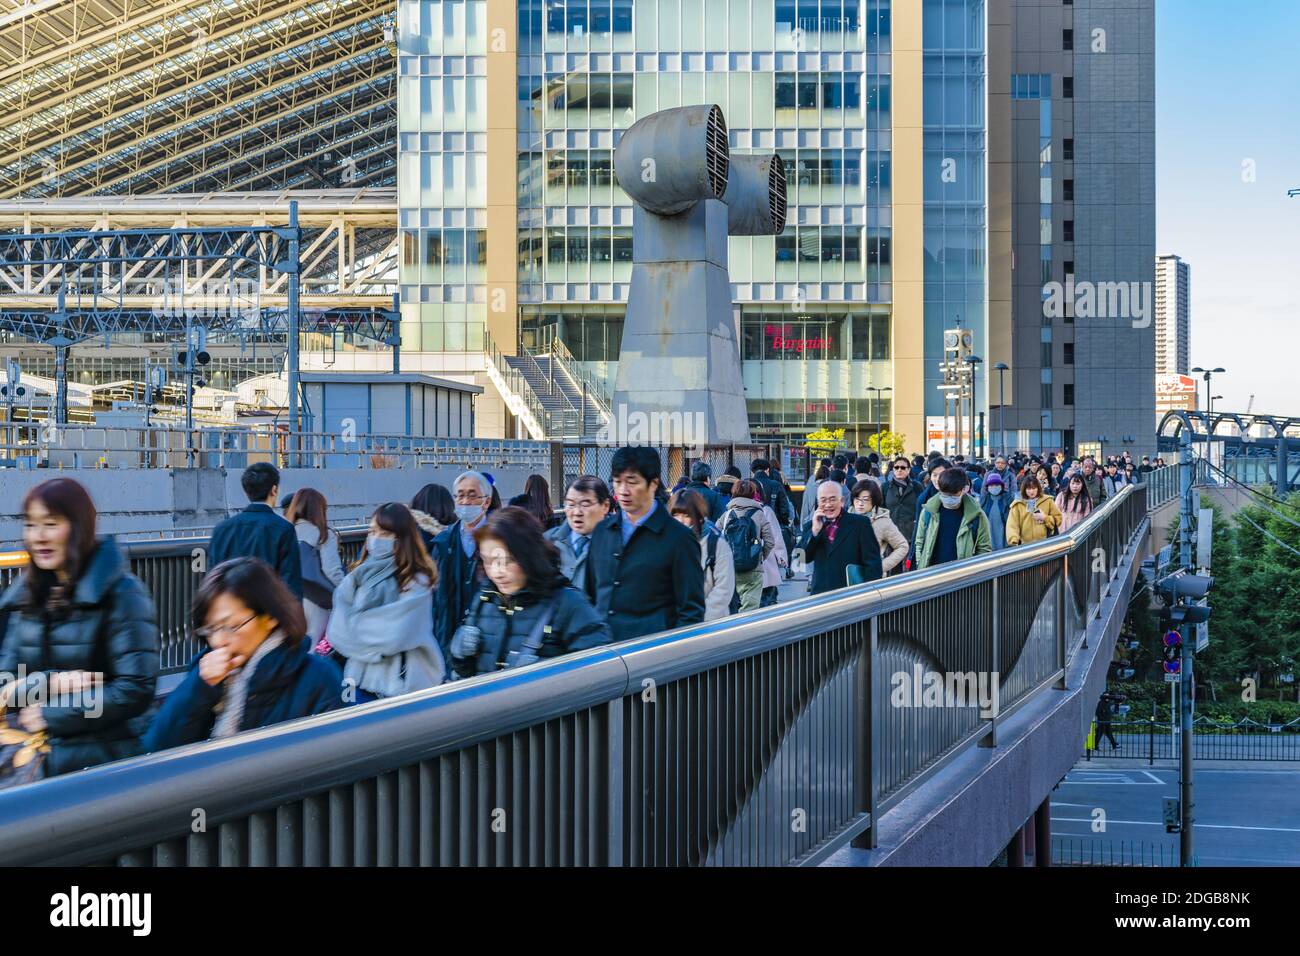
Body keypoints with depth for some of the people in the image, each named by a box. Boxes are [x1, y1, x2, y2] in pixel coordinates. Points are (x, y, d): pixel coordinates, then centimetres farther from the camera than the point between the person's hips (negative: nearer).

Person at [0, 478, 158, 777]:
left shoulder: (121, 593, -8)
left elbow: (135, 690, -15)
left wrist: (51, 716, -12)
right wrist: (50, 682, -13)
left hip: (103, 763, -5)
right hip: (34, 761, 5)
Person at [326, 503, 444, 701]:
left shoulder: (417, 582, -9)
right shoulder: (361, 575, 7)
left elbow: (394, 635, -15)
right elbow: (338, 630, 1)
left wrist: (356, 628, -3)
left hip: (401, 684, -4)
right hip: (363, 680, 4)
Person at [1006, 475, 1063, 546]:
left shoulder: (1047, 501, 7)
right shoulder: (1018, 505, 4)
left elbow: (1058, 519, 9)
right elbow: (1012, 525, -4)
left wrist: (1045, 518, -8)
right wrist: (1013, 542, -19)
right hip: (1025, 545, 0)